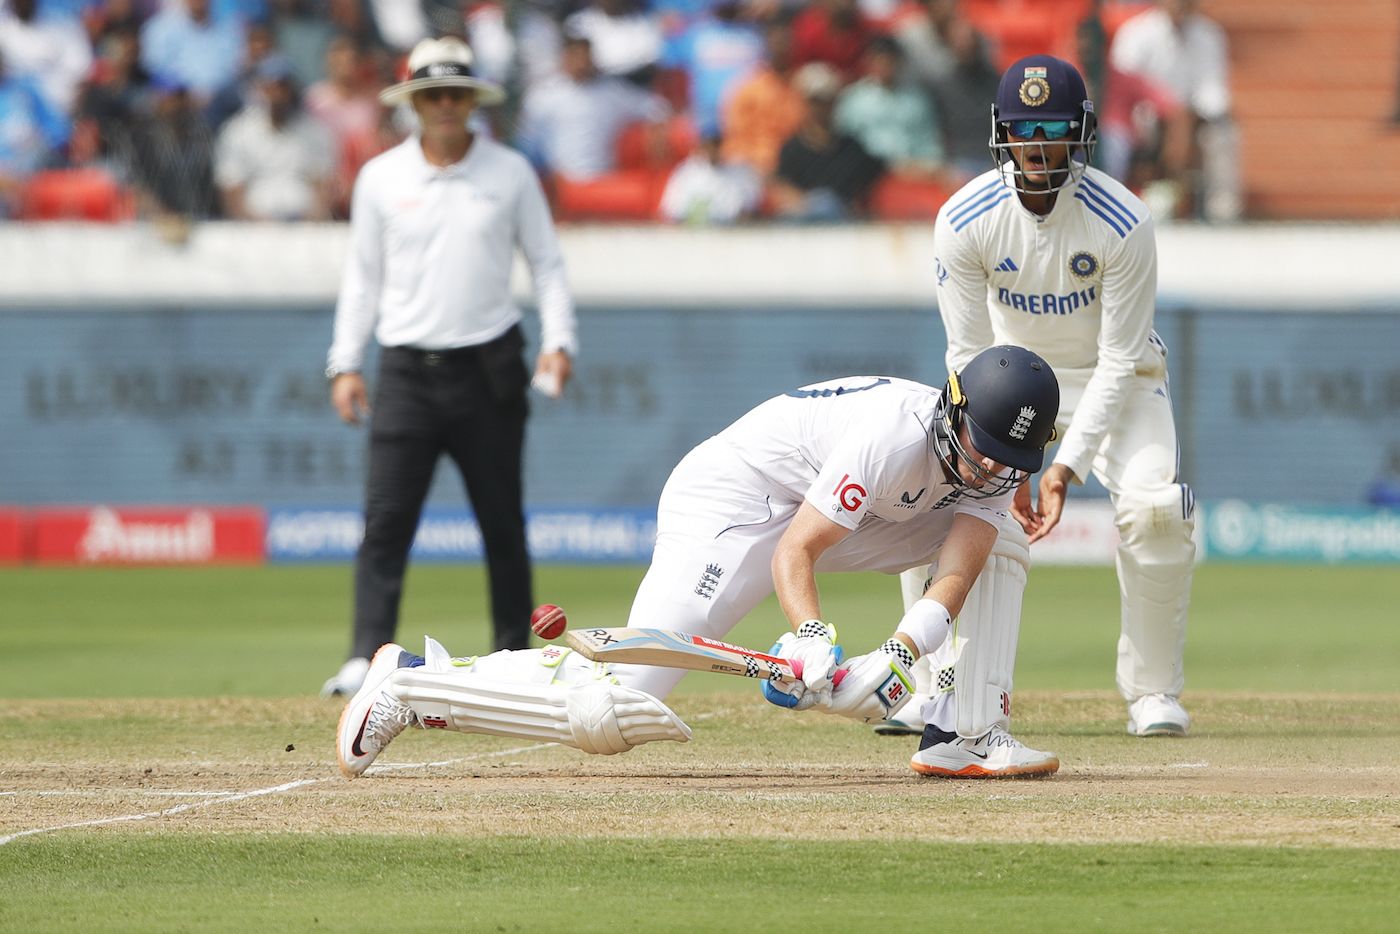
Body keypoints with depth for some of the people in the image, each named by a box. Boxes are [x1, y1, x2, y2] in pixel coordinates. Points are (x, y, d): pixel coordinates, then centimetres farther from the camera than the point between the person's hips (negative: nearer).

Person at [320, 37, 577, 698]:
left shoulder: (510, 173, 4)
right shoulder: (381, 178, 5)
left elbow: (546, 262, 8)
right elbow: (363, 274, 10)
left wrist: (558, 341, -6)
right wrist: (345, 362, 4)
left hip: (488, 370, 0)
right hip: (407, 370, 0)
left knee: (502, 524, 5)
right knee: (385, 520, -10)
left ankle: (513, 660, 15)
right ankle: (367, 660, -15)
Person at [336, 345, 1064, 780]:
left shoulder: (995, 466, -4)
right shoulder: (897, 437, -28)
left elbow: (954, 581, -14)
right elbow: (795, 551, -27)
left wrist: (898, 657, -31)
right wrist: (812, 637, -43)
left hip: (810, 510, 9)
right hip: (728, 508, -9)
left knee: (982, 542, 3)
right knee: (611, 714, -21)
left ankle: (958, 736, 5)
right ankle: (410, 681, -8)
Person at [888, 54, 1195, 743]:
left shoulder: (1122, 225, -27)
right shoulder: (964, 221, -22)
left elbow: (1119, 362, -23)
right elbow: (970, 356, -15)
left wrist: (1068, 466, -32)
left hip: (1114, 378, -2)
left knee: (1152, 507, -27)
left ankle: (1154, 692, -9)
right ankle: (974, 694, -5)